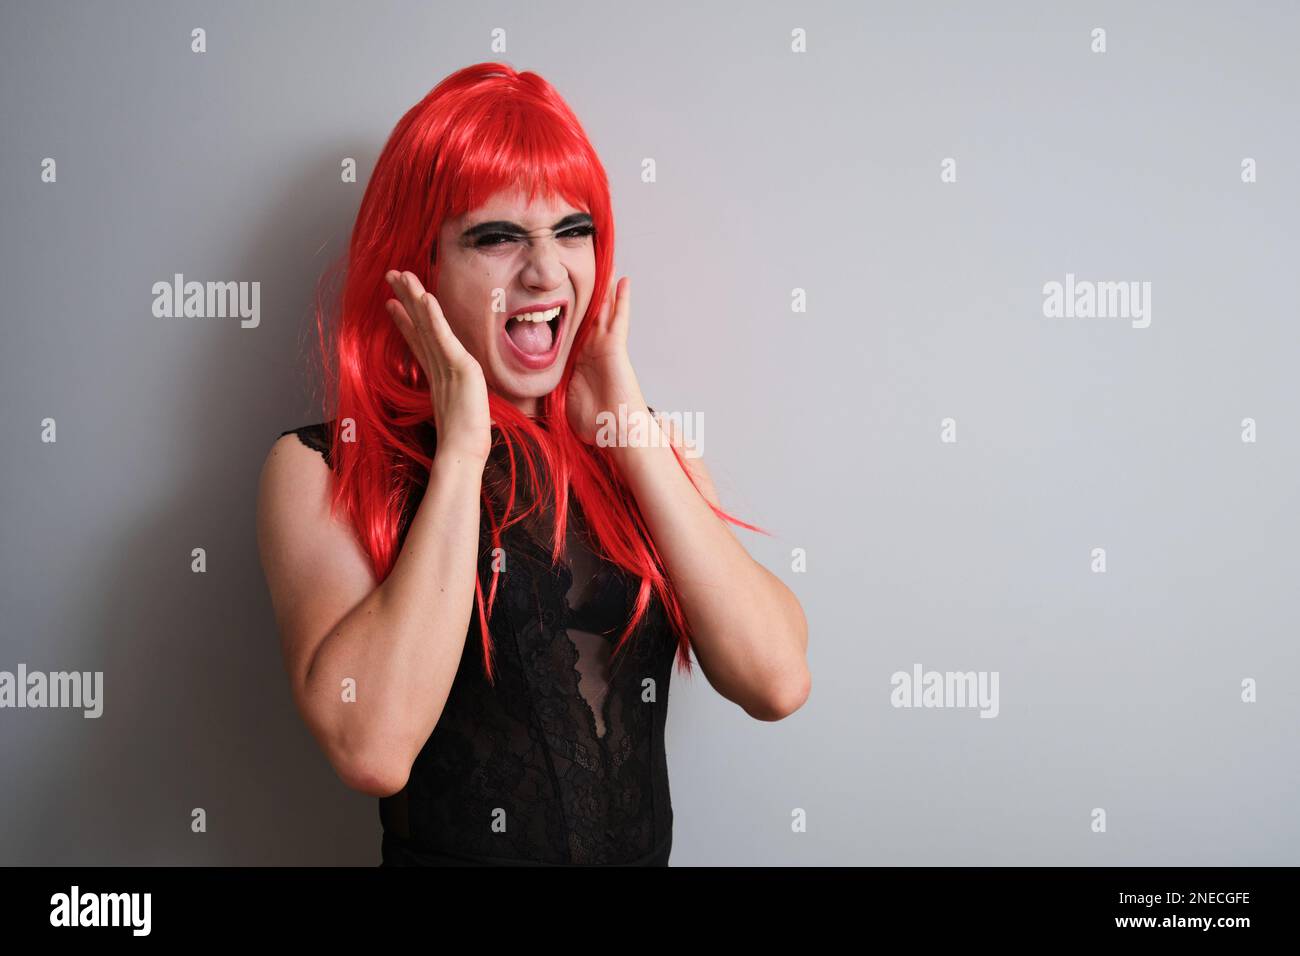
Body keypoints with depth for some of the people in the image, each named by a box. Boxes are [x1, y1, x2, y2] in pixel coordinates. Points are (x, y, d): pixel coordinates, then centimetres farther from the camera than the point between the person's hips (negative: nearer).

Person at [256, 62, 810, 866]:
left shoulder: (647, 440, 1)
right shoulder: (321, 466, -8)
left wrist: (629, 434, -11)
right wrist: (461, 448, -17)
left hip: (647, 846, 2)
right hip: (449, 848, -2)